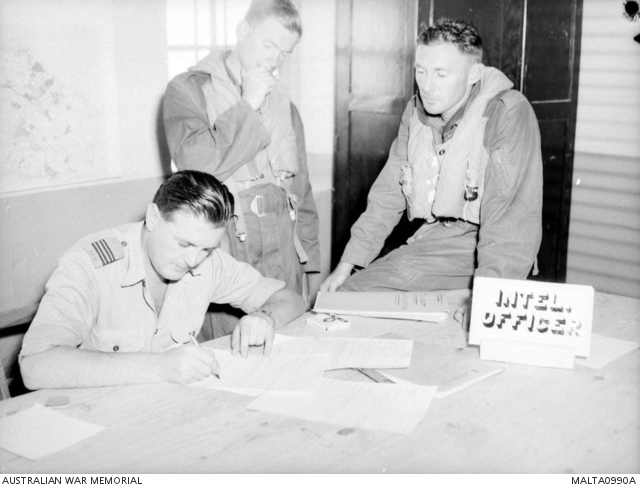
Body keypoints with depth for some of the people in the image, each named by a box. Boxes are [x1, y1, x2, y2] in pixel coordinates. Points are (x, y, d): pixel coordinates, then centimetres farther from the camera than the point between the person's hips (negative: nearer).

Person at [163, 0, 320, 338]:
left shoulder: (283, 104, 17)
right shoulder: (187, 89, 2)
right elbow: (195, 163, -15)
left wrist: (312, 265, 14)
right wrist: (247, 107, -8)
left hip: (284, 250, 4)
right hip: (224, 247, -4)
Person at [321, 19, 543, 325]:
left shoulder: (508, 113, -16)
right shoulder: (416, 111, 7)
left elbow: (508, 215, -24)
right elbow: (387, 196, 11)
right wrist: (347, 264, 5)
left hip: (479, 252, -6)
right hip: (428, 240, 6)